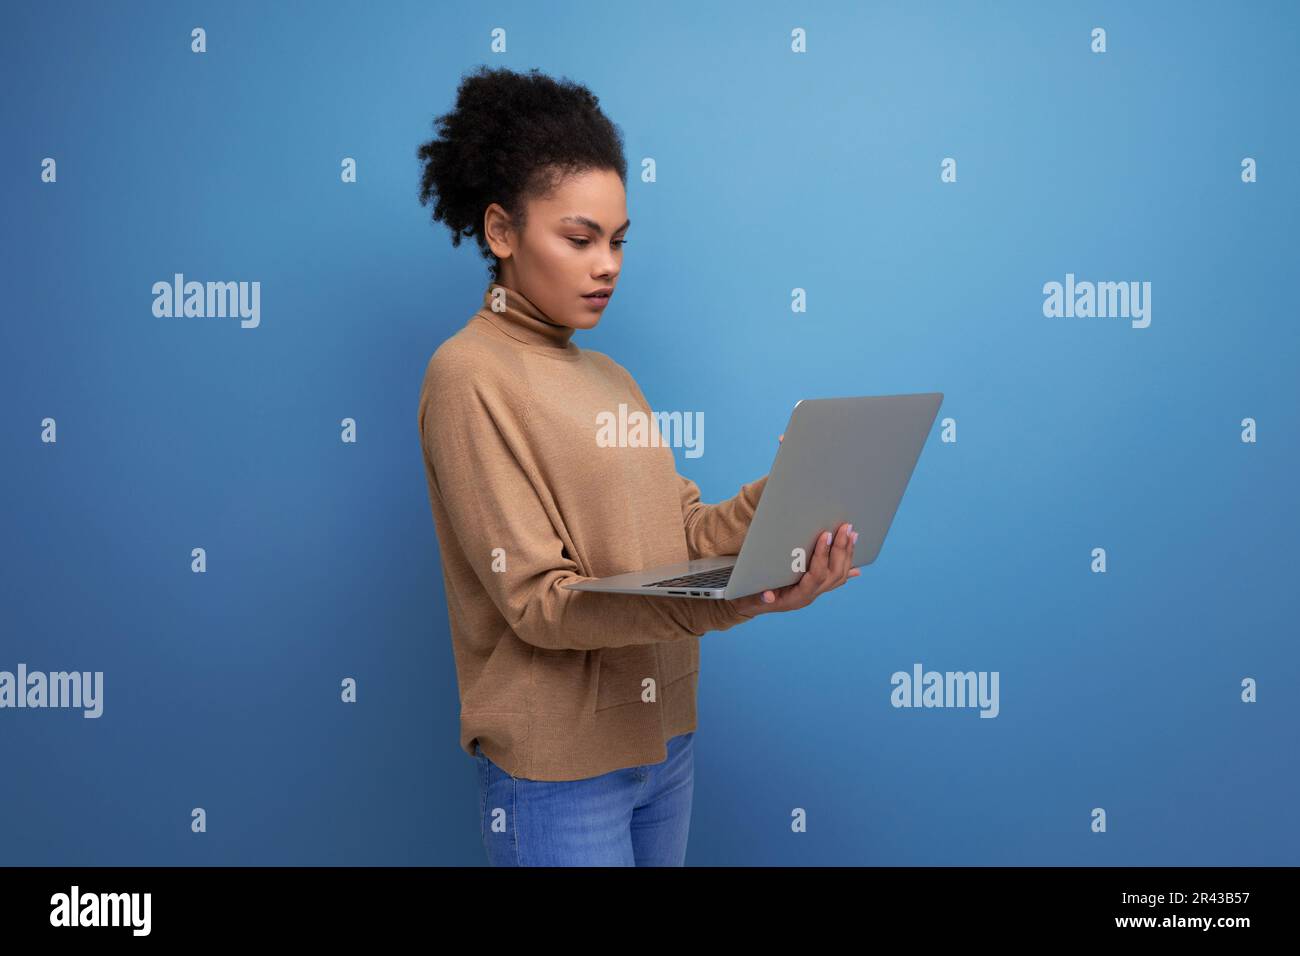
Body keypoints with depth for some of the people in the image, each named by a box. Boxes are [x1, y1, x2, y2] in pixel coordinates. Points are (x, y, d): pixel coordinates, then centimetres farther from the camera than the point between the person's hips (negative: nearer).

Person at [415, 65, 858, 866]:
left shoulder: (611, 378, 10)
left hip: (666, 739, 7)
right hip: (559, 765, -7)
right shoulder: (469, 376, -13)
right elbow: (538, 600, -20)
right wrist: (730, 603, -31)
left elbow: (683, 535, 5)